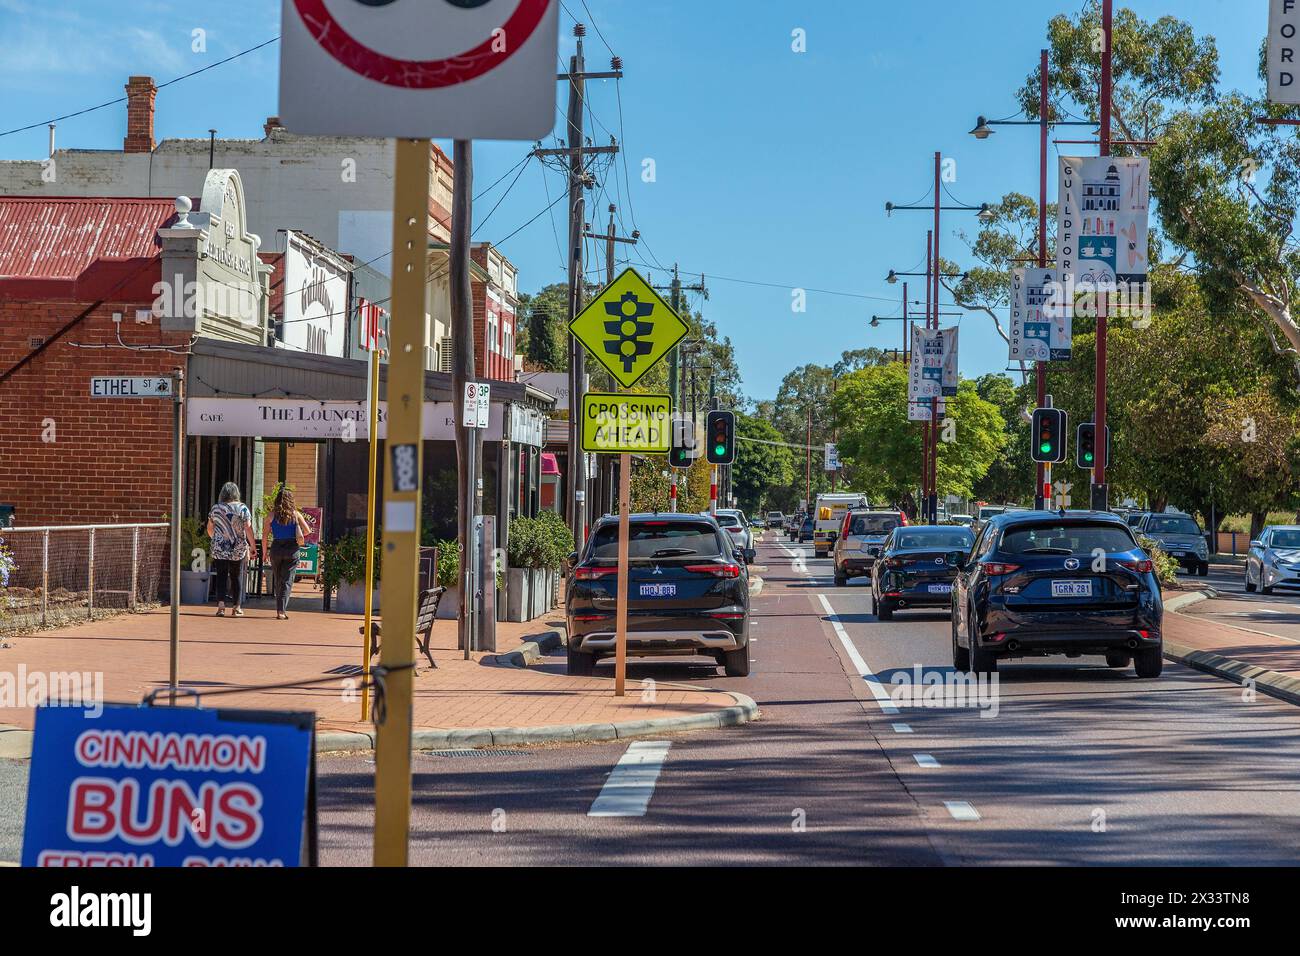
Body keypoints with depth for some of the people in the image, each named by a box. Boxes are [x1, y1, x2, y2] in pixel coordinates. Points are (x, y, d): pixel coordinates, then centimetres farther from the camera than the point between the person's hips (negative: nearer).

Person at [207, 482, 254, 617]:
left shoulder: (215, 508, 3)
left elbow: (209, 528, 12)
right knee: (237, 577, 9)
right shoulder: (242, 508, -4)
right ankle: (236, 608, 11)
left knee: (221, 577, 4)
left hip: (219, 549, 1)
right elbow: (248, 528, -9)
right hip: (238, 549, -1)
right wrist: (252, 545, -2)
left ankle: (221, 605, -10)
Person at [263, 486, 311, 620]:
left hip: (276, 548, 1)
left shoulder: (272, 514, 0)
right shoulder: (295, 514, -2)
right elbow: (308, 531, -3)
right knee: (287, 581, 0)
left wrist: (264, 552, 8)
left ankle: (280, 609, 25)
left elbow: (265, 535, -1)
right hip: (291, 549, -1)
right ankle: (281, 610, -13)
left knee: (277, 581, 16)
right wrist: (298, 535, 18)